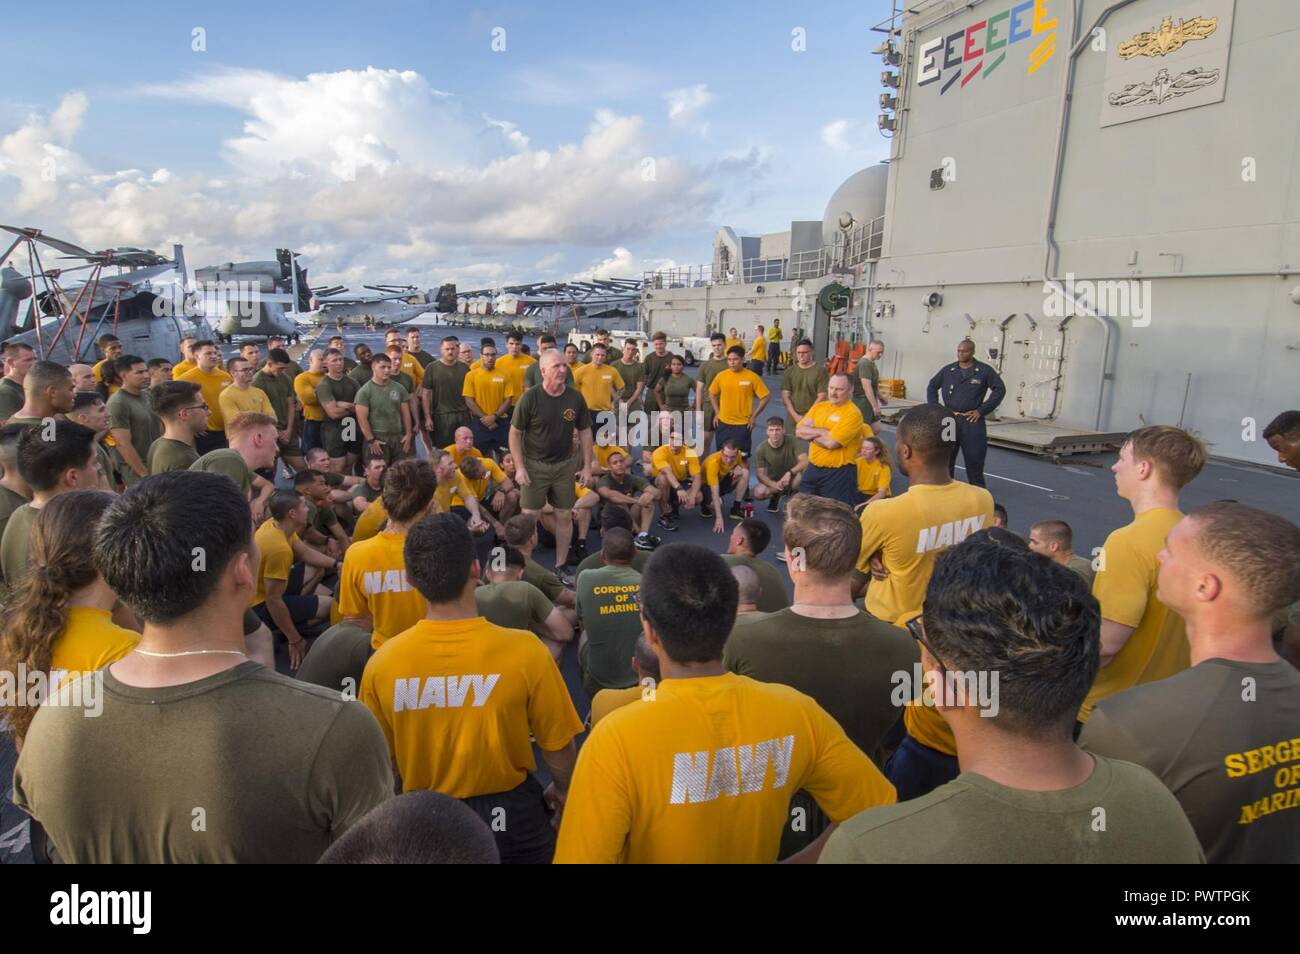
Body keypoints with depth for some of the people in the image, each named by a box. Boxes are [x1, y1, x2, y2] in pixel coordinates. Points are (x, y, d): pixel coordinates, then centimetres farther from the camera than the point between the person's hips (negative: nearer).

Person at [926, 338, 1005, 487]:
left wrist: (981, 411, -7)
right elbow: (932, 387, 17)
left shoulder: (984, 371, -3)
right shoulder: (948, 370, 6)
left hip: (972, 422, -3)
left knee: (974, 459, 2)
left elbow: (1000, 389, -3)